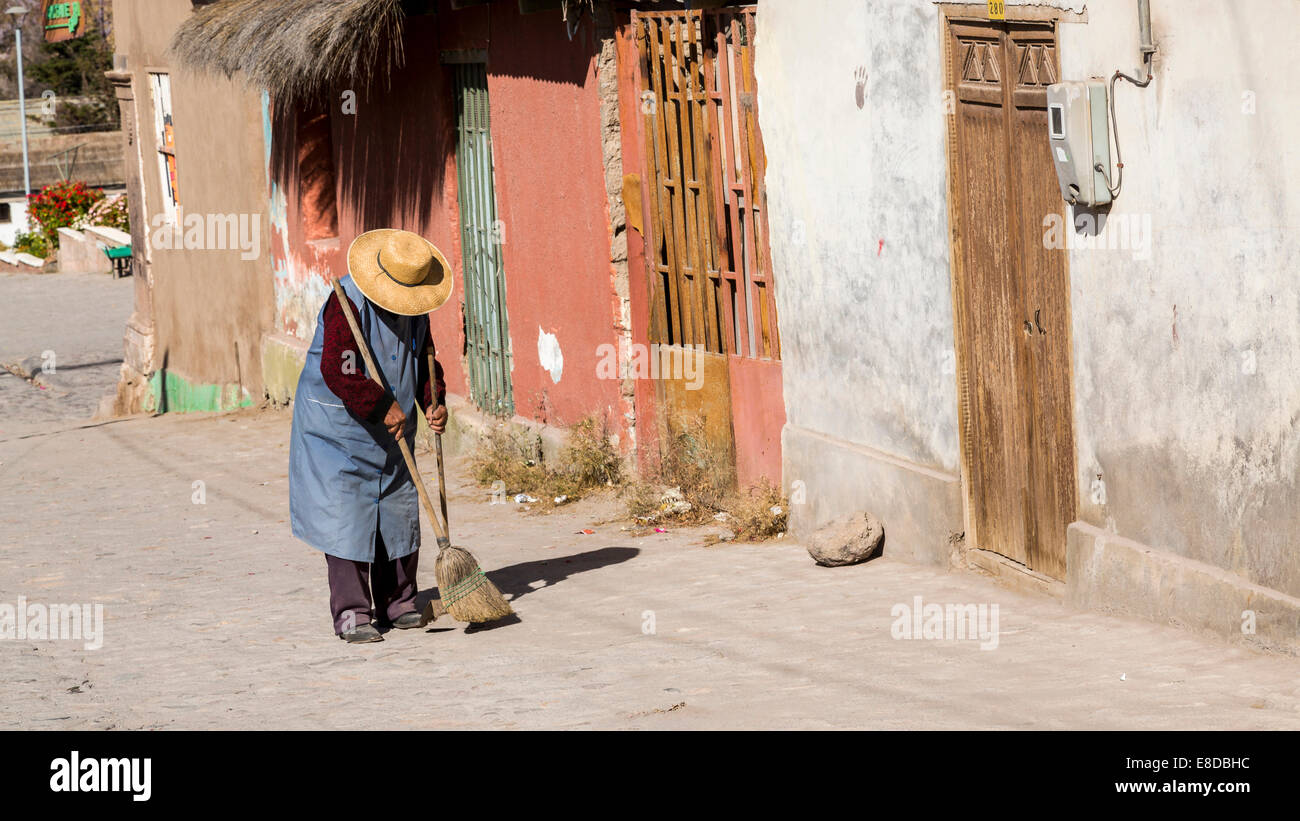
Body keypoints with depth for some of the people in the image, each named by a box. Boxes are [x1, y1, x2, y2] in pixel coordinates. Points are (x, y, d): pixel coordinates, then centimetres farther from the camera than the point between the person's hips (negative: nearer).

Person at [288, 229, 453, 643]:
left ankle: (398, 603, 19)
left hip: (389, 434, 7)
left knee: (397, 512, 8)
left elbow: (424, 357, 14)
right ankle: (352, 613, -6)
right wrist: (382, 407, -26)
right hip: (339, 428, -7)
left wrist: (434, 401, -3)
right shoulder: (348, 303, -22)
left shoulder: (415, 308, 2)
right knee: (345, 518, -9)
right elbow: (339, 372, -28)